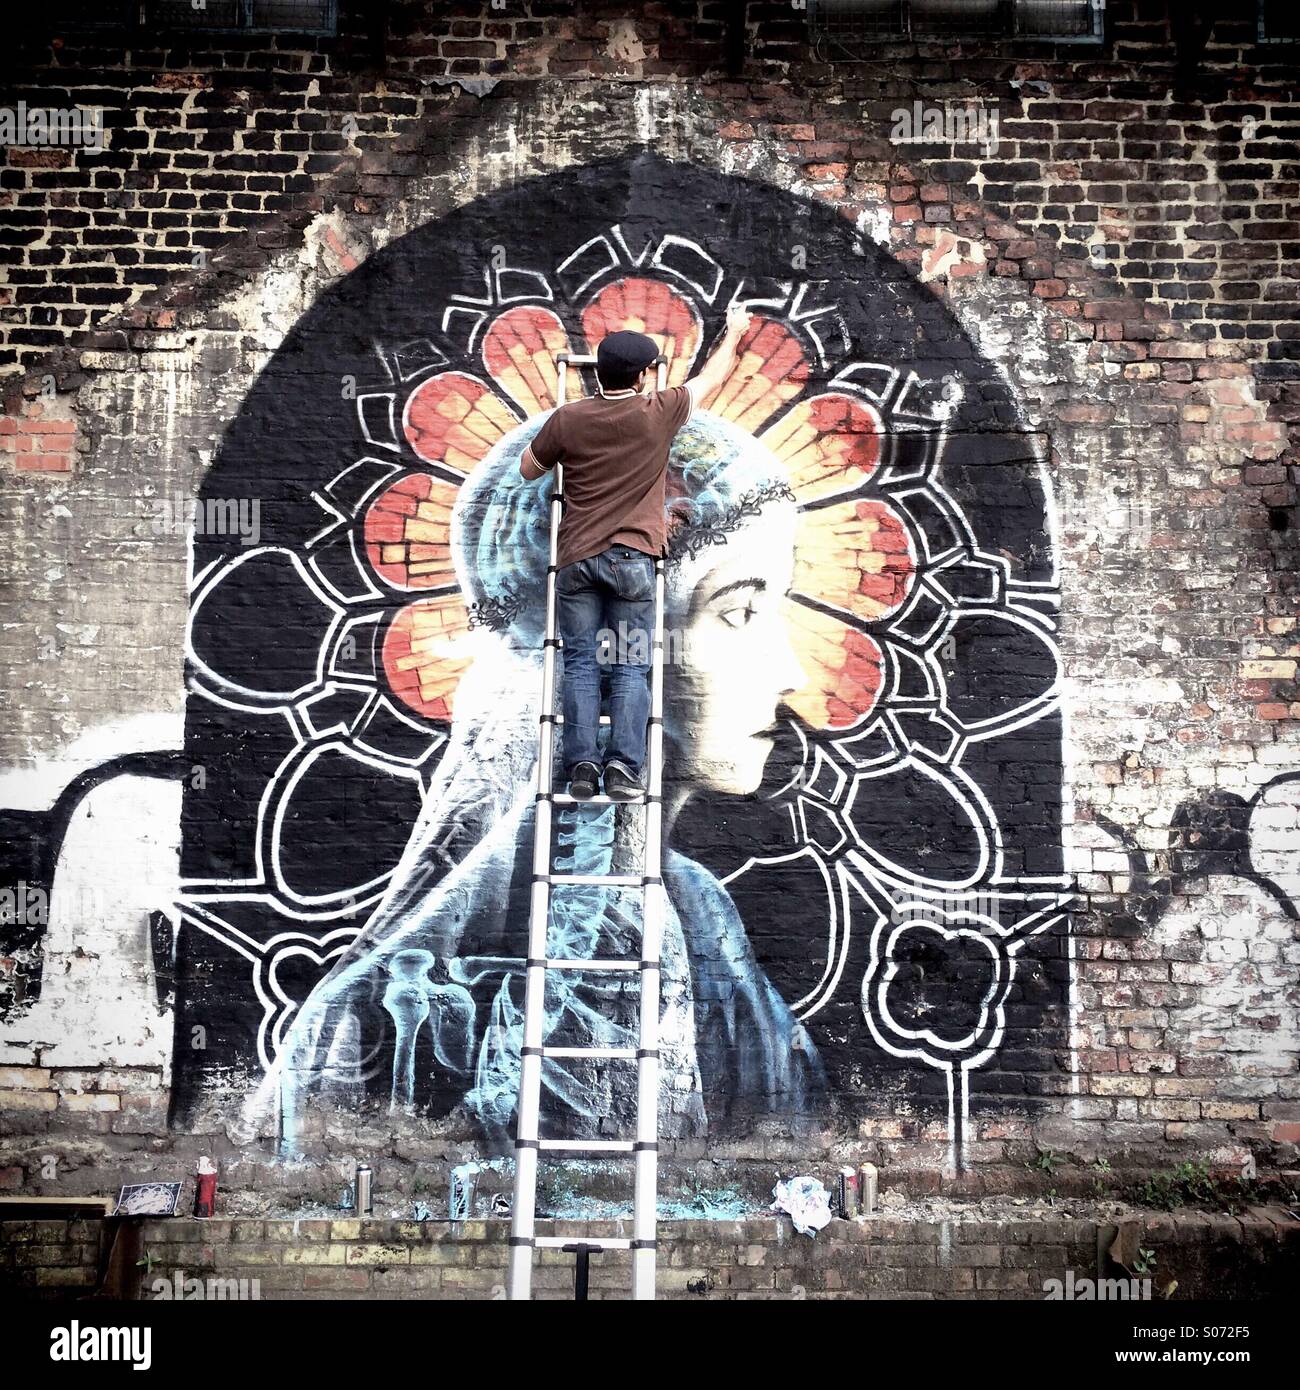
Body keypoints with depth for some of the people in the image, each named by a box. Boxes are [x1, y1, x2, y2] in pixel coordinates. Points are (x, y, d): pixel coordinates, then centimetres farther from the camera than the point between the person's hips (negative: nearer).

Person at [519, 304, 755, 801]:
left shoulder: (567, 419, 1)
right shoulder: (657, 414, -1)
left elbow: (528, 469, 16)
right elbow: (711, 378, 17)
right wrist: (734, 332, 34)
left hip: (576, 559, 1)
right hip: (631, 559, -1)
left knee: (580, 664, 4)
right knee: (631, 666, 2)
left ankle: (582, 765, -2)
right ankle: (623, 766, -5)